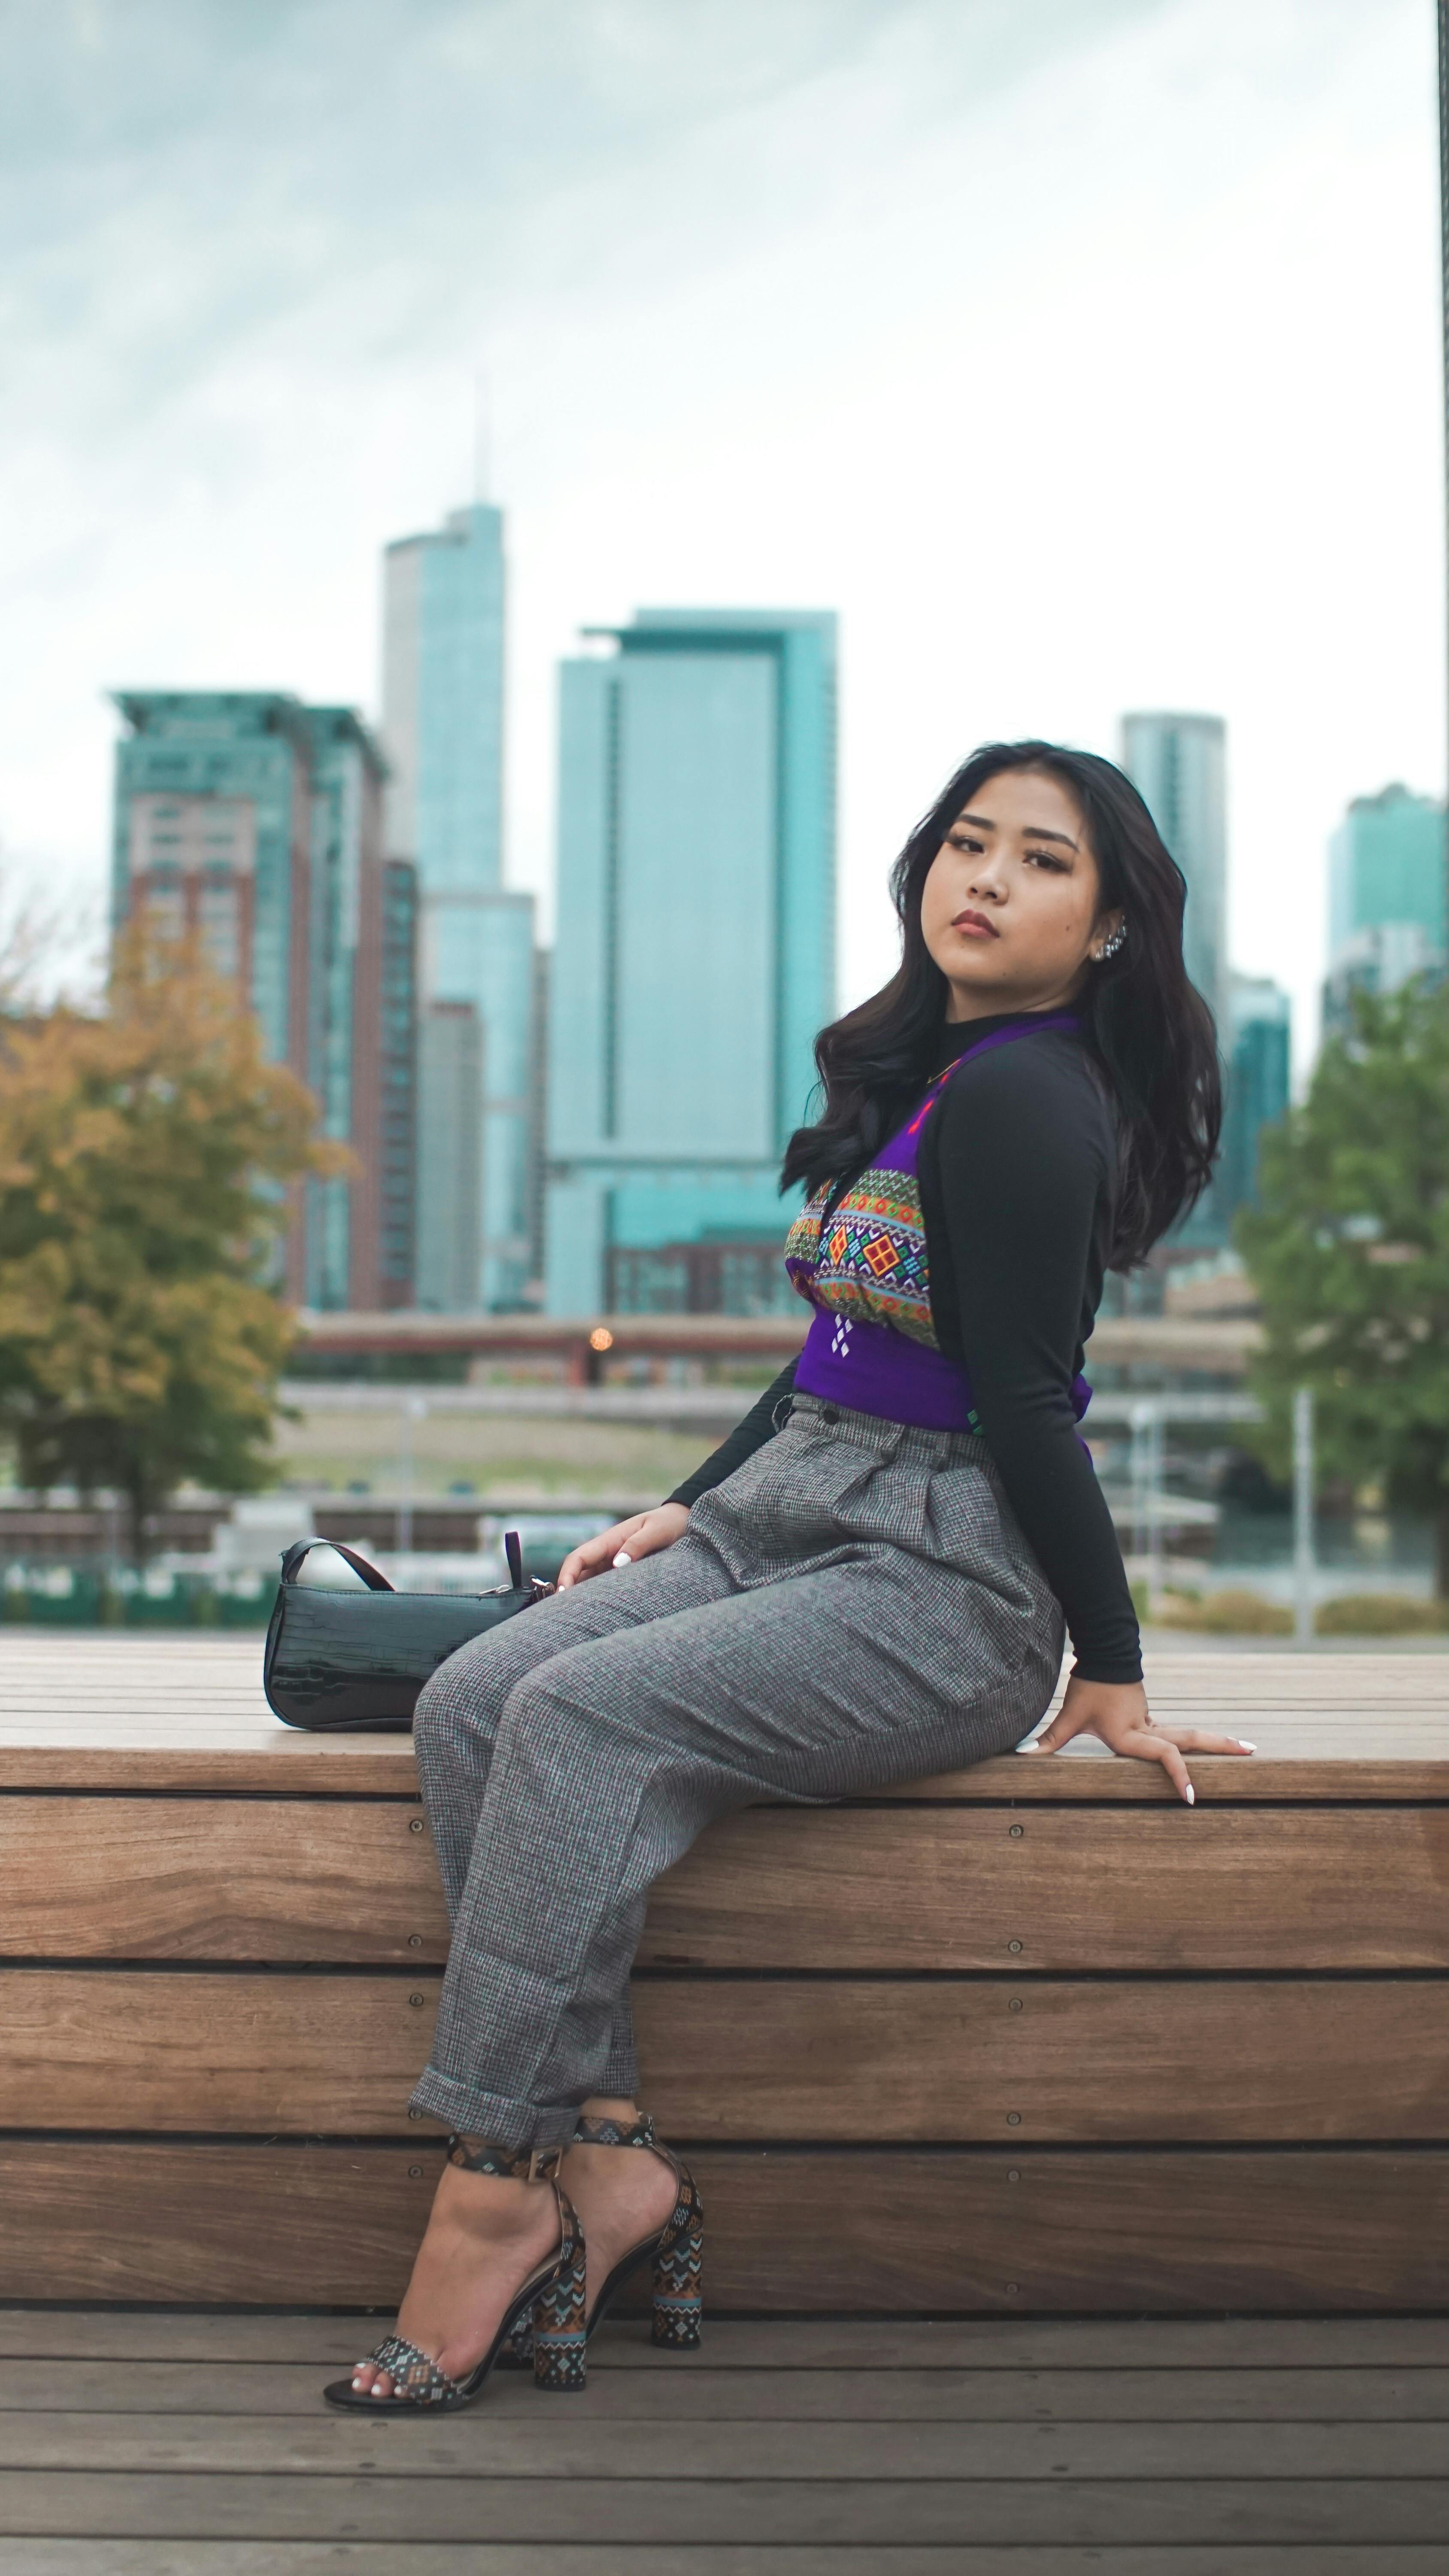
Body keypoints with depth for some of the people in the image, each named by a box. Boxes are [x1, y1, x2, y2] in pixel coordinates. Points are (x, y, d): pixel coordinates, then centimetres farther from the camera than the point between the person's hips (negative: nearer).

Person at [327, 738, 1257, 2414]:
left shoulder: (1018, 1097, -15)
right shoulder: (922, 1072, 15)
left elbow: (1023, 1399, -13)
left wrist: (1110, 1674, -10)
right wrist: (688, 1509, 16)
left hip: (941, 1585, -9)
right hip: (783, 1515, 9)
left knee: (582, 1714, -28)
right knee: (468, 1703, -12)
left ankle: (494, 2189, -19)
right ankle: (604, 2160, -15)